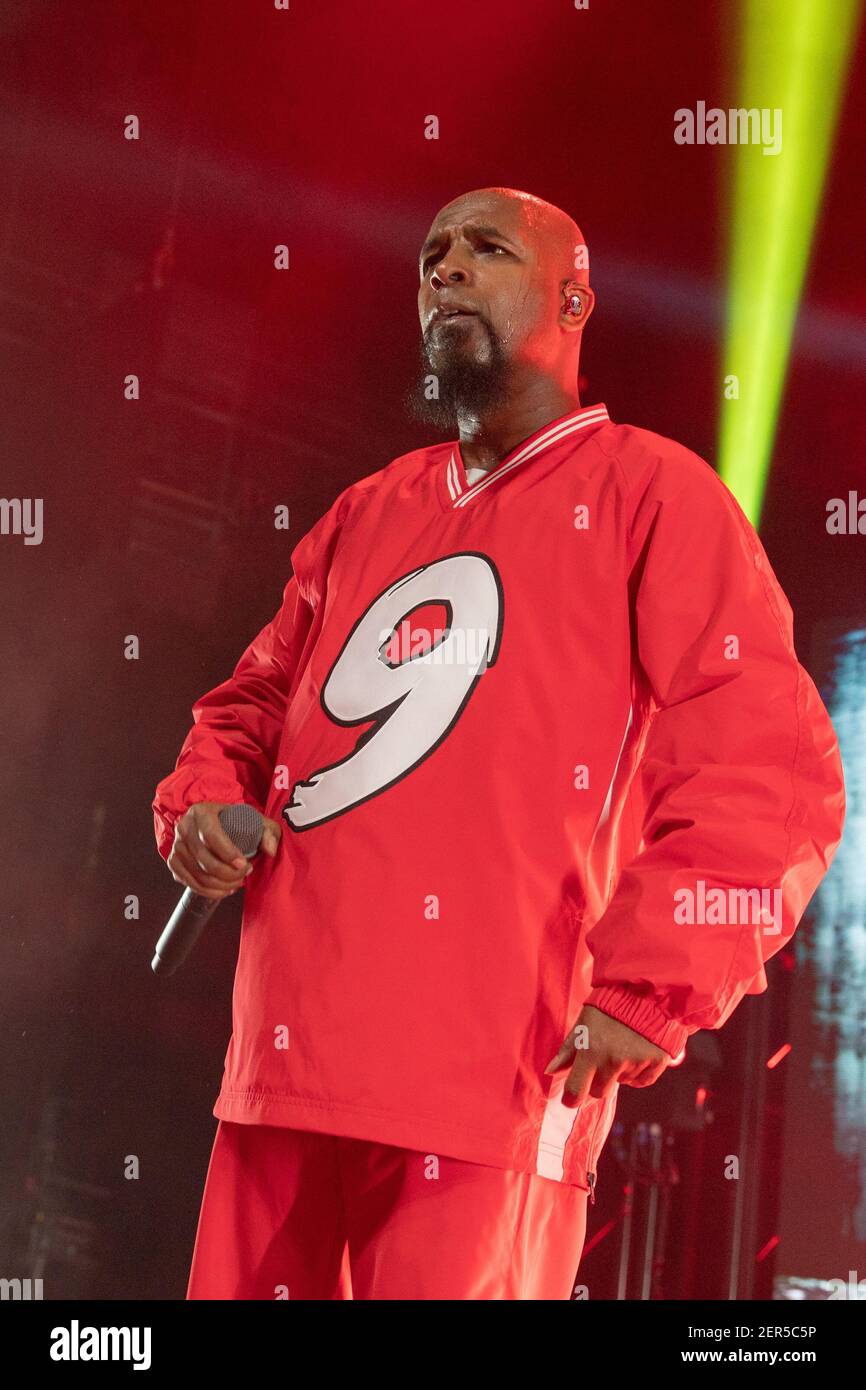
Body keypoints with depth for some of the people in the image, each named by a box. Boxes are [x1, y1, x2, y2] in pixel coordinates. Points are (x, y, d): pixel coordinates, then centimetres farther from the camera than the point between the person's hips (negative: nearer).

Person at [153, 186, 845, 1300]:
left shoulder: (650, 494, 2)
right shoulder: (364, 516, 21)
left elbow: (769, 771, -7)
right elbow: (257, 699, 32)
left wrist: (649, 991, -14)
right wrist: (202, 804, 10)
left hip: (494, 1078, -6)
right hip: (285, 1060, 6)